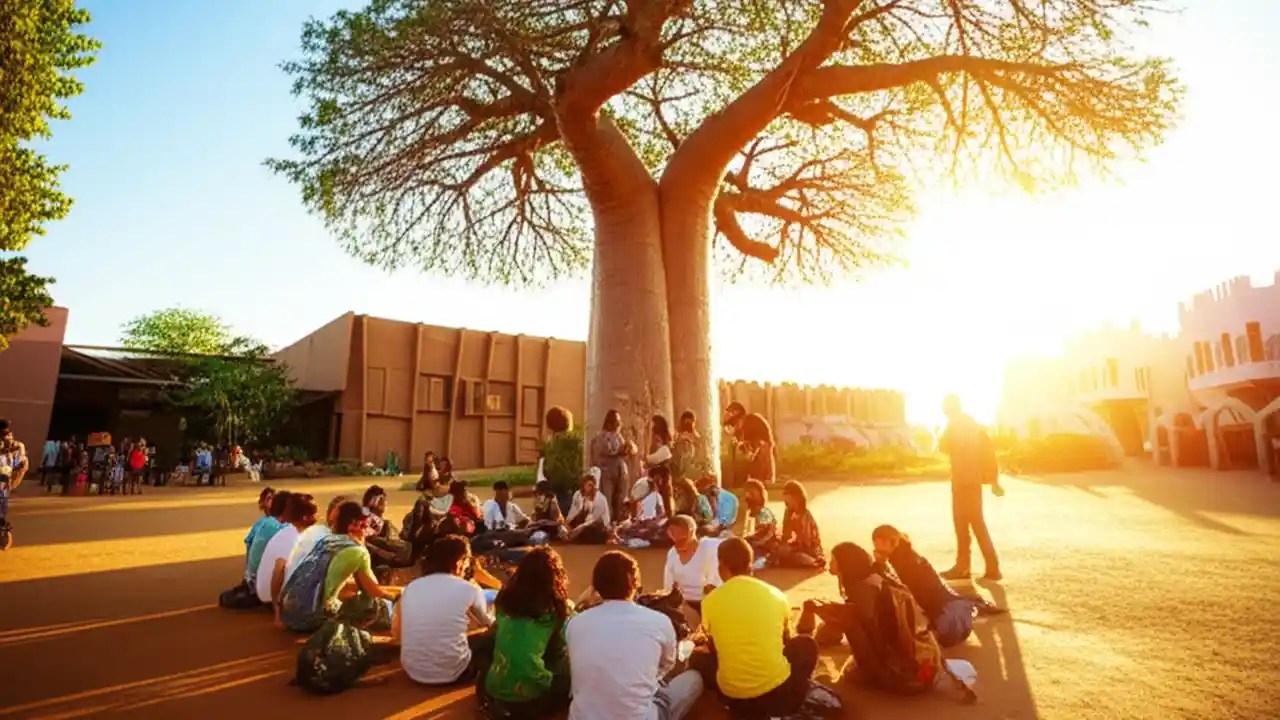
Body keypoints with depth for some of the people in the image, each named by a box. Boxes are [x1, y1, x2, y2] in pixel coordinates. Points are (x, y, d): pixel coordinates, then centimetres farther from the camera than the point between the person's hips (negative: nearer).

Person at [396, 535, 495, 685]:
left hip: (412, 672, 5)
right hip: (451, 673, -5)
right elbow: (487, 623, 13)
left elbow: (396, 631, 16)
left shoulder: (411, 587, 3)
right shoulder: (469, 589, -7)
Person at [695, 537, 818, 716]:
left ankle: (743, 708, 16)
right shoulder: (776, 595, 0)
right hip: (776, 689, 1)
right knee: (806, 644, 27)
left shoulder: (710, 601, -3)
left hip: (732, 693, -1)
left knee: (697, 657, 29)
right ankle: (787, 703, 18)